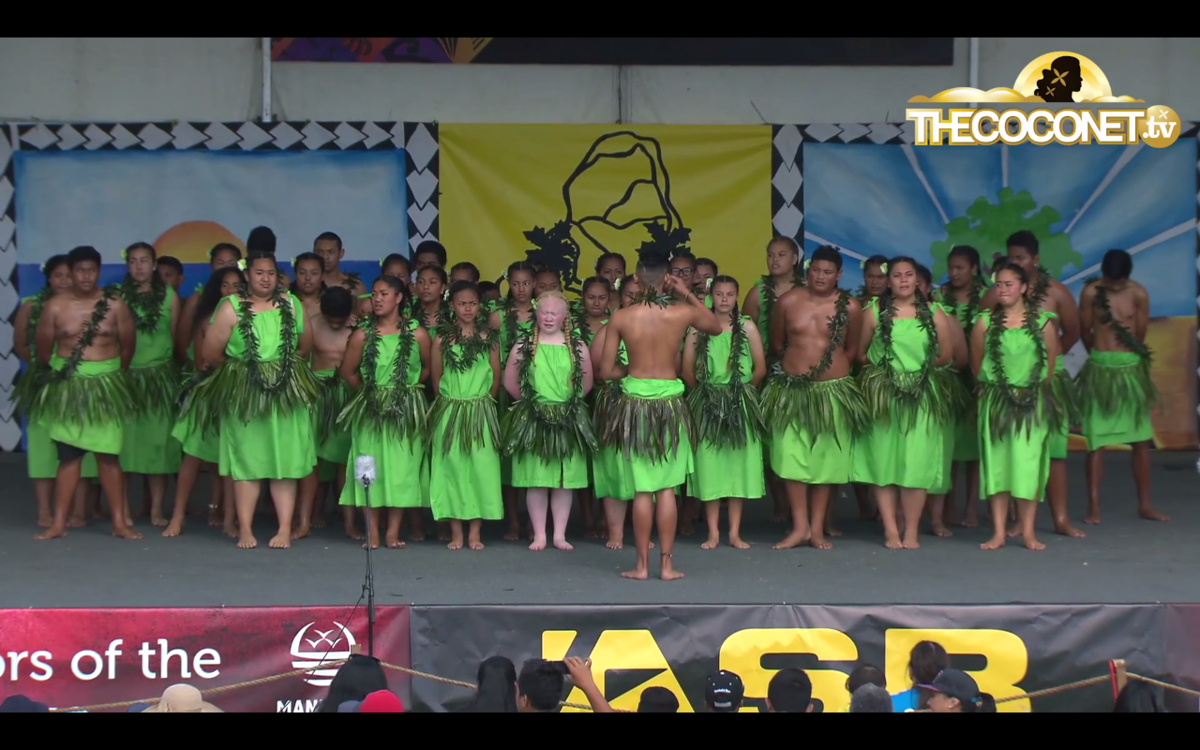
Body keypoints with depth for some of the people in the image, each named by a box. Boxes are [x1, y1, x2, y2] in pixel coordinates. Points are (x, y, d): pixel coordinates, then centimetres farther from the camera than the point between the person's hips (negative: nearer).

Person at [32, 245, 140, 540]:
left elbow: (128, 345, 6)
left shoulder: (115, 304, -3)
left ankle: (120, 522, 6)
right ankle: (59, 523, 7)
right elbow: (43, 349, 7)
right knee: (68, 456, 2)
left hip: (106, 384, 0)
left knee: (109, 455, 1)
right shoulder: (55, 306, -3)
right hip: (68, 385, 0)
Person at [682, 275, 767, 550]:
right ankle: (713, 532, 7)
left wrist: (742, 389, 3)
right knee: (709, 465, 0)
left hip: (741, 404, 0)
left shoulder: (747, 326, 2)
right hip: (707, 404, 0)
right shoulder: (698, 327, 2)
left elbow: (760, 368, 2)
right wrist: (706, 391, 2)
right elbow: (687, 368, -1)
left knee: (739, 463, 2)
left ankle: (735, 532, 9)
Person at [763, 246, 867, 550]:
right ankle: (800, 527, 3)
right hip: (791, 388, 1)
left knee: (825, 458, 4)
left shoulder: (850, 307, -3)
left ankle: (817, 528, 12)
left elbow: (852, 349, 9)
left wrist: (833, 368, 11)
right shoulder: (788, 301, -1)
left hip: (832, 389, -1)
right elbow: (776, 341, 12)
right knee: (791, 458, -3)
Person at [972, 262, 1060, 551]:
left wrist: (1035, 388, 8)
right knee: (996, 463, 2)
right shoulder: (985, 322, 0)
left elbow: (1051, 364, 6)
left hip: (1032, 403, -1)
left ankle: (1028, 532, 4)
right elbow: (977, 364, 6)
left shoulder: (1043, 322, -1)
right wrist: (992, 387, 9)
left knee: (1028, 465, -2)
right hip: (995, 402, 1)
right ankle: (999, 532, 6)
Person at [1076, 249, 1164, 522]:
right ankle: (1094, 508, 1)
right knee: (1097, 442, -2)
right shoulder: (1090, 293, -8)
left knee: (1142, 440, 6)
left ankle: (1144, 504, 17)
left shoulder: (1139, 294, -6)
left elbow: (1140, 336, 3)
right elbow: (1085, 332, 3)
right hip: (1100, 370, -2)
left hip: (1131, 369, 2)